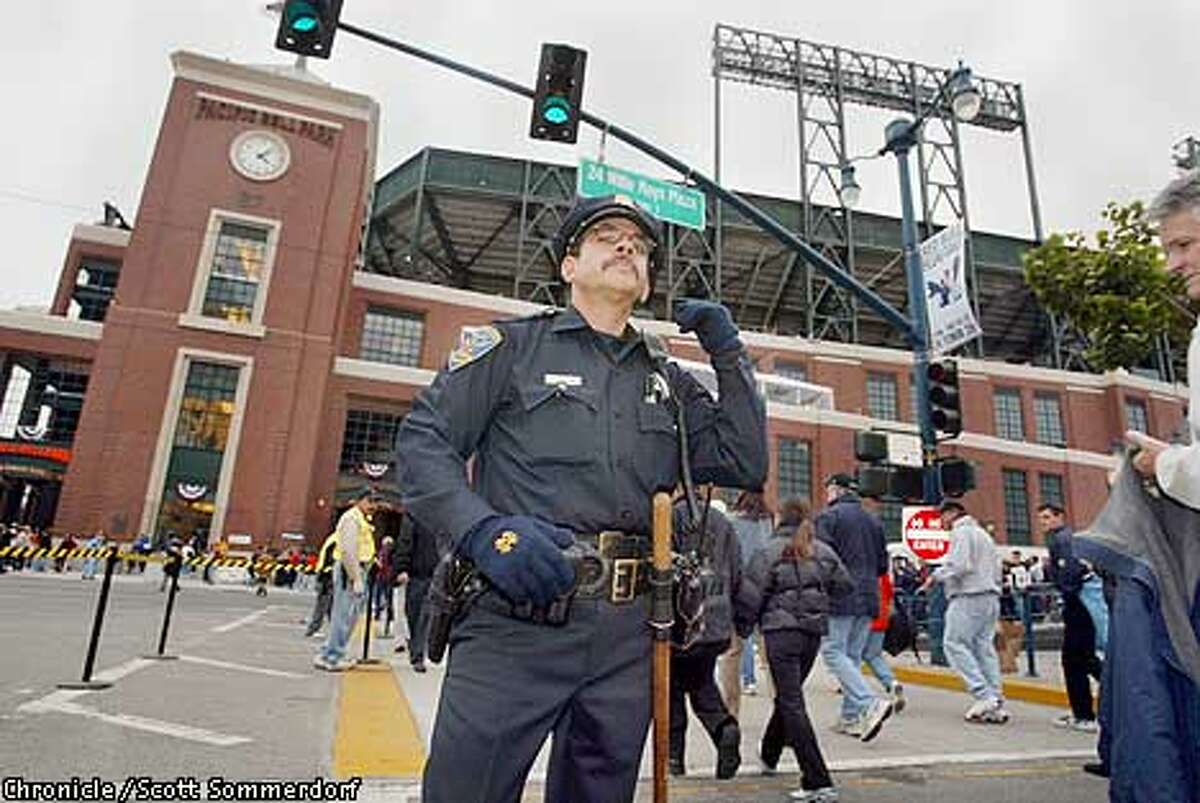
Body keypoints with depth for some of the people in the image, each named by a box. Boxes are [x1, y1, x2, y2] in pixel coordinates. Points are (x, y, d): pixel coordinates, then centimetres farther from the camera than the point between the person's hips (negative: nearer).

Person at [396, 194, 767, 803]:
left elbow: (746, 466, 12)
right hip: (515, 622, -4)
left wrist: (728, 353, 7)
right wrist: (483, 530, -19)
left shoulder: (669, 381, 18)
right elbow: (422, 440, -1)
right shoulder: (511, 344, 6)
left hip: (627, 638, 5)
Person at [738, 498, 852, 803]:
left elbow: (750, 594, -9)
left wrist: (742, 626, 7)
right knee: (788, 695, 22)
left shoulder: (769, 551, -8)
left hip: (781, 632, -6)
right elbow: (846, 586, 10)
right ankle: (769, 755, 41)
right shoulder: (824, 552, 6)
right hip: (814, 632, 6)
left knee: (792, 703, -3)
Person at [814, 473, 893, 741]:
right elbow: (882, 565, 17)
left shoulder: (828, 517, -6)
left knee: (833, 652, -4)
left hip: (839, 598, -7)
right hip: (868, 599, 7)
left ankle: (870, 704, -19)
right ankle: (850, 717, 14)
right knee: (853, 656, 13)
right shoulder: (873, 520, 15)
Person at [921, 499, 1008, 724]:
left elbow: (959, 565, -17)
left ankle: (984, 696, -13)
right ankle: (996, 704, 4)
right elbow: (996, 569, 23)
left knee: (955, 643, -7)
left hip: (969, 596, -9)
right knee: (984, 647, 7)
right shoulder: (983, 533, 25)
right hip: (991, 596, 9)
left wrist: (935, 576, -7)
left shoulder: (961, 532, -5)